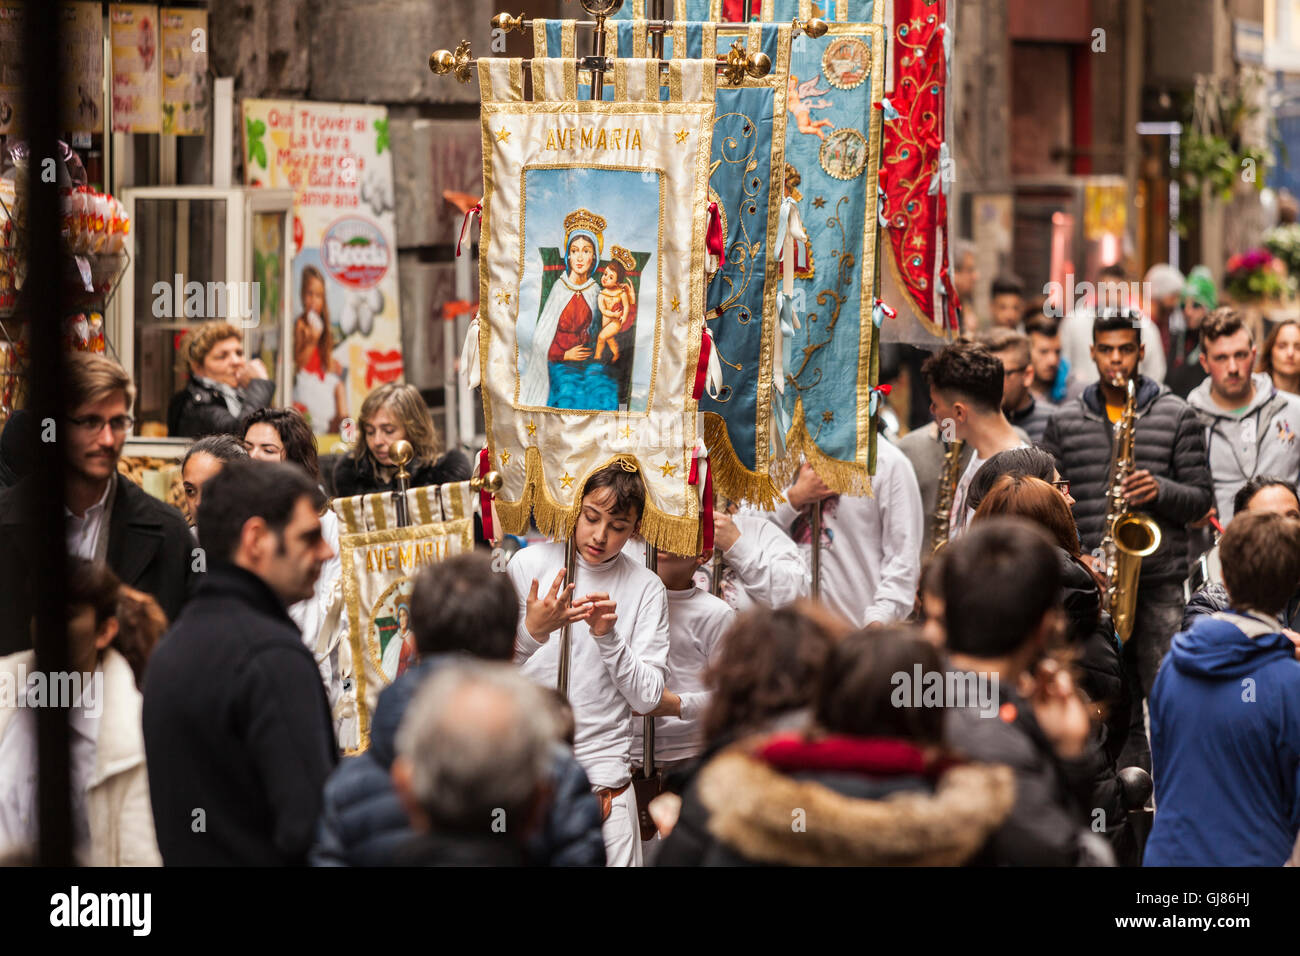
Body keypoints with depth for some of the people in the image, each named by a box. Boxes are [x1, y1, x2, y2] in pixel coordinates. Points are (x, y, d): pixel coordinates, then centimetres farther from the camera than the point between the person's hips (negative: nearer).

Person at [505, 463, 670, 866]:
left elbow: (647, 698, -4)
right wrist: (531, 631, -23)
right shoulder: (528, 564, -1)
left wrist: (608, 636, -17)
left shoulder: (646, 589, 0)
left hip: (602, 768, 0)